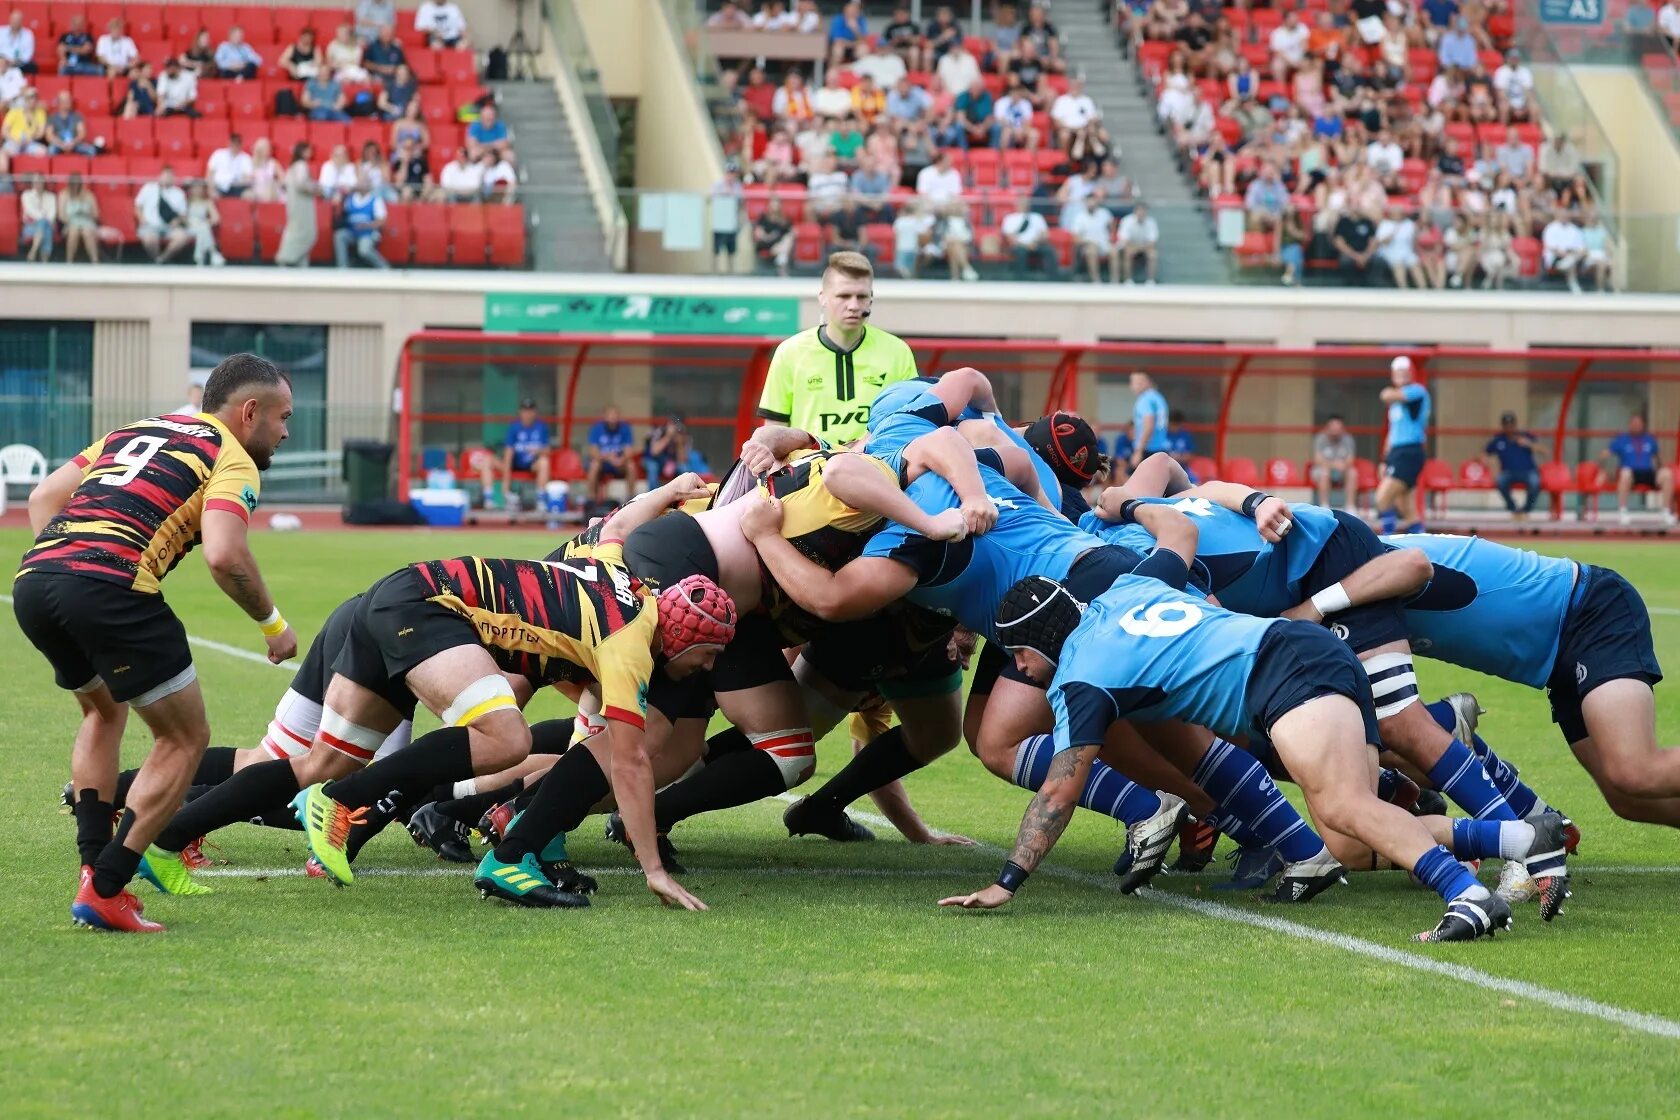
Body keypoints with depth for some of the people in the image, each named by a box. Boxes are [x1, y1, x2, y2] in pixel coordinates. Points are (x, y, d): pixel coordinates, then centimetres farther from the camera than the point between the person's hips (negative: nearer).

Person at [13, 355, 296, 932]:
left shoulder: (133, 430, 30)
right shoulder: (232, 459, 8)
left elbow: (44, 498, 26)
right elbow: (224, 555, -9)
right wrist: (272, 623, 6)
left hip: (32, 580, 7)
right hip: (110, 587, -7)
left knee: (104, 712, 32)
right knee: (184, 739, 8)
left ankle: (94, 868, 21)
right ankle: (104, 893, 1)